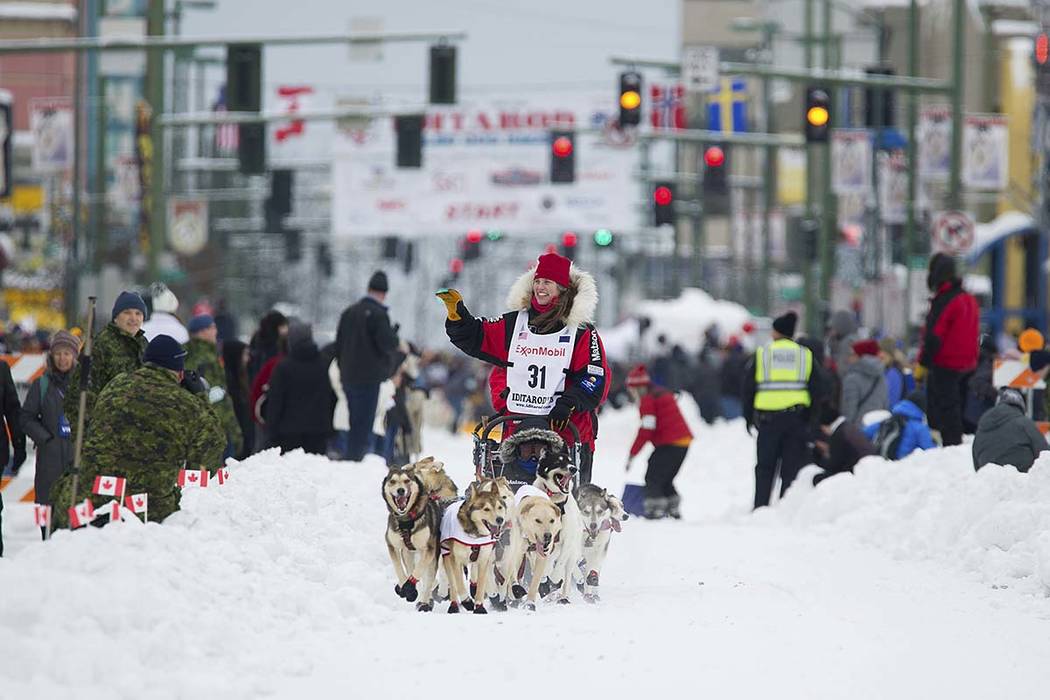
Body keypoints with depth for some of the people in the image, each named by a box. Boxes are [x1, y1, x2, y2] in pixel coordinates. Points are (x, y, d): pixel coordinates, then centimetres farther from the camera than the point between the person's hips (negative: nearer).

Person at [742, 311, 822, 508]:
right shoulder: (805, 355, 7)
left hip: (767, 417, 0)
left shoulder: (761, 354, 4)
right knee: (792, 468, 2)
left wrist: (749, 418, 13)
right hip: (797, 417, 0)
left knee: (765, 468, 9)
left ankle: (760, 507, 4)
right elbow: (817, 390, 6)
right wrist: (815, 421, 15)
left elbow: (748, 388, 5)